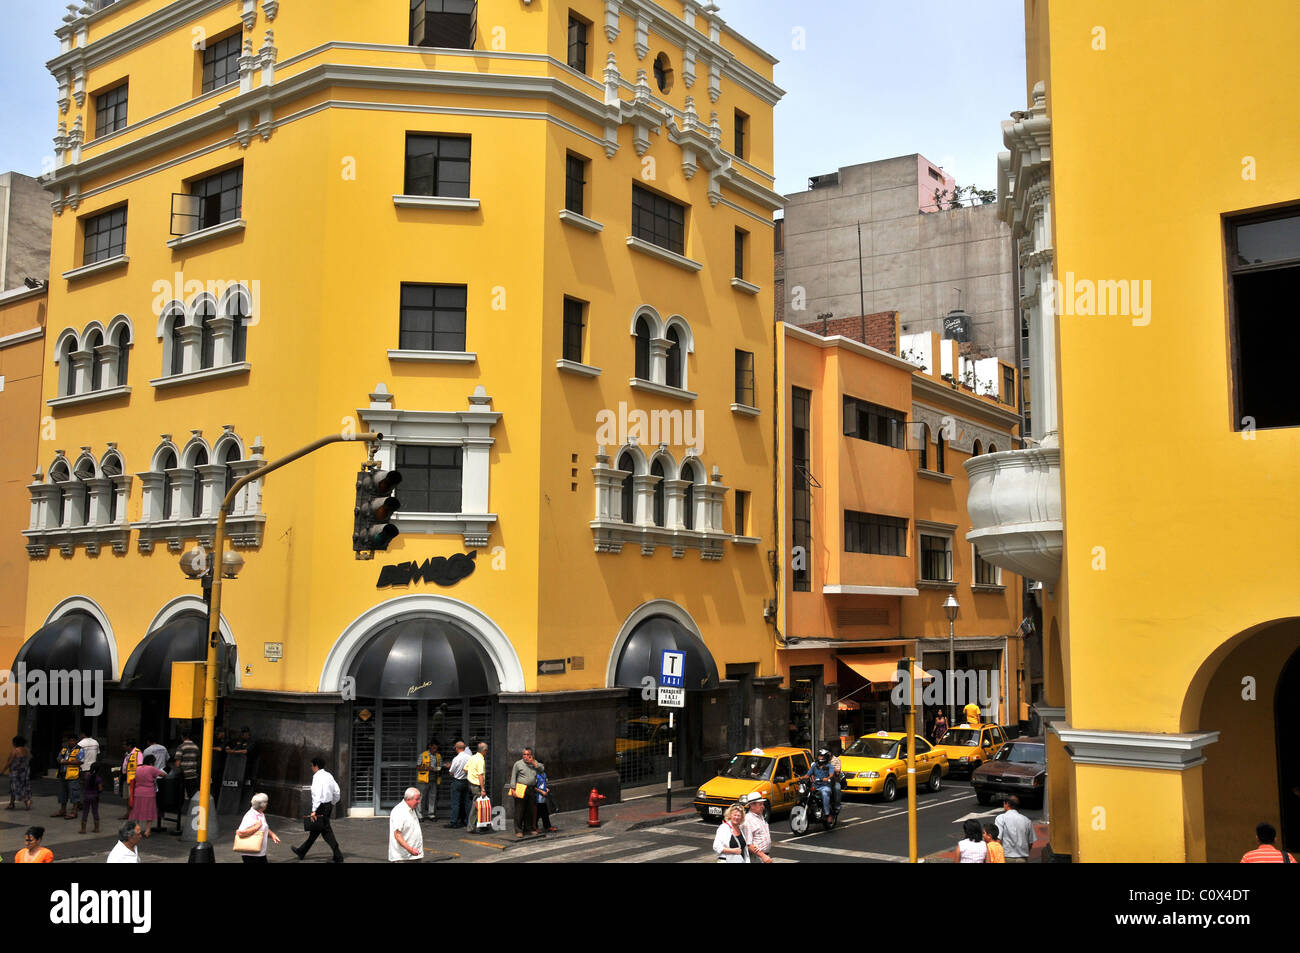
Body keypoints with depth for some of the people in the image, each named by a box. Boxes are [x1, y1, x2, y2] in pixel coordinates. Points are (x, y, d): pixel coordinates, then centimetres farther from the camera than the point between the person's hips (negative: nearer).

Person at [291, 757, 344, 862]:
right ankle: (301, 852, 32)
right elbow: (337, 792, 13)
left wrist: (314, 811, -22)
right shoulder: (328, 775, 10)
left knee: (326, 831, -5)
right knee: (315, 829, 18)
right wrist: (332, 804, 24)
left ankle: (338, 856, -5)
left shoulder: (317, 777, -15)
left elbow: (317, 794, -23)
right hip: (328, 805, 9)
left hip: (321, 806, -9)